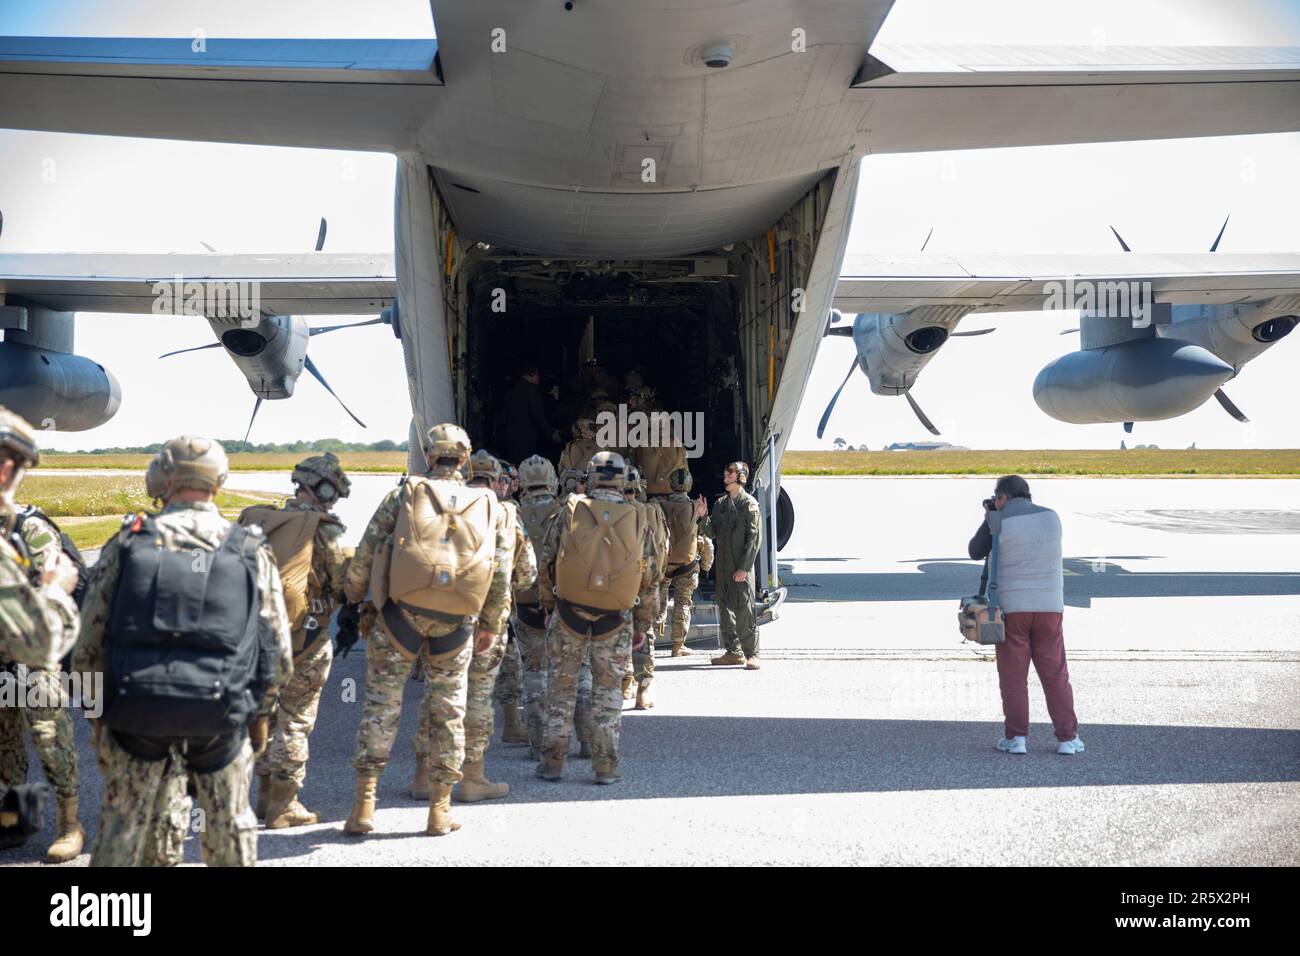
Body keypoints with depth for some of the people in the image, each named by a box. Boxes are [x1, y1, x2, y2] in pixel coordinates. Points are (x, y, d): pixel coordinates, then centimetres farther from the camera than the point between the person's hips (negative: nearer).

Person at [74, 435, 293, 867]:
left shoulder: (127, 544, -3)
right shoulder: (251, 552, -1)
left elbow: (89, 646, -1)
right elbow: (279, 654, 2)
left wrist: (98, 712, 12)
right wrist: (259, 712, 16)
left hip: (136, 716, 0)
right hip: (221, 721, 0)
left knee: (121, 831, 14)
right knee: (230, 831, 16)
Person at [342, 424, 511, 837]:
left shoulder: (402, 496, 0)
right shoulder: (488, 506, 6)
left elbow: (366, 554, -2)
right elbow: (501, 574, 6)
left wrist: (352, 595, 15)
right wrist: (491, 626, 17)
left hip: (401, 615, -1)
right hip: (456, 625, 2)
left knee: (381, 706, 6)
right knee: (448, 711, 11)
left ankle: (364, 804, 3)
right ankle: (440, 810, 15)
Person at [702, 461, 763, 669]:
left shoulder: (749, 503, -5)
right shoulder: (720, 504, 15)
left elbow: (754, 537, -10)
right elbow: (712, 533, 11)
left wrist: (744, 567, -16)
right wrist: (703, 517, -8)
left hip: (742, 566, -7)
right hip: (723, 564, 7)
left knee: (743, 609, -10)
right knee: (724, 607, 9)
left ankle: (751, 654, -5)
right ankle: (733, 651, 17)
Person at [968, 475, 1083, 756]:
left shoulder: (998, 523, -6)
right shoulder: (1051, 517, 4)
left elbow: (976, 552, 7)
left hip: (1011, 607, -2)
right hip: (1049, 606, 2)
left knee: (1013, 675, 5)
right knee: (1055, 675, 7)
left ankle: (1016, 738, 5)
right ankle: (1067, 738, 6)